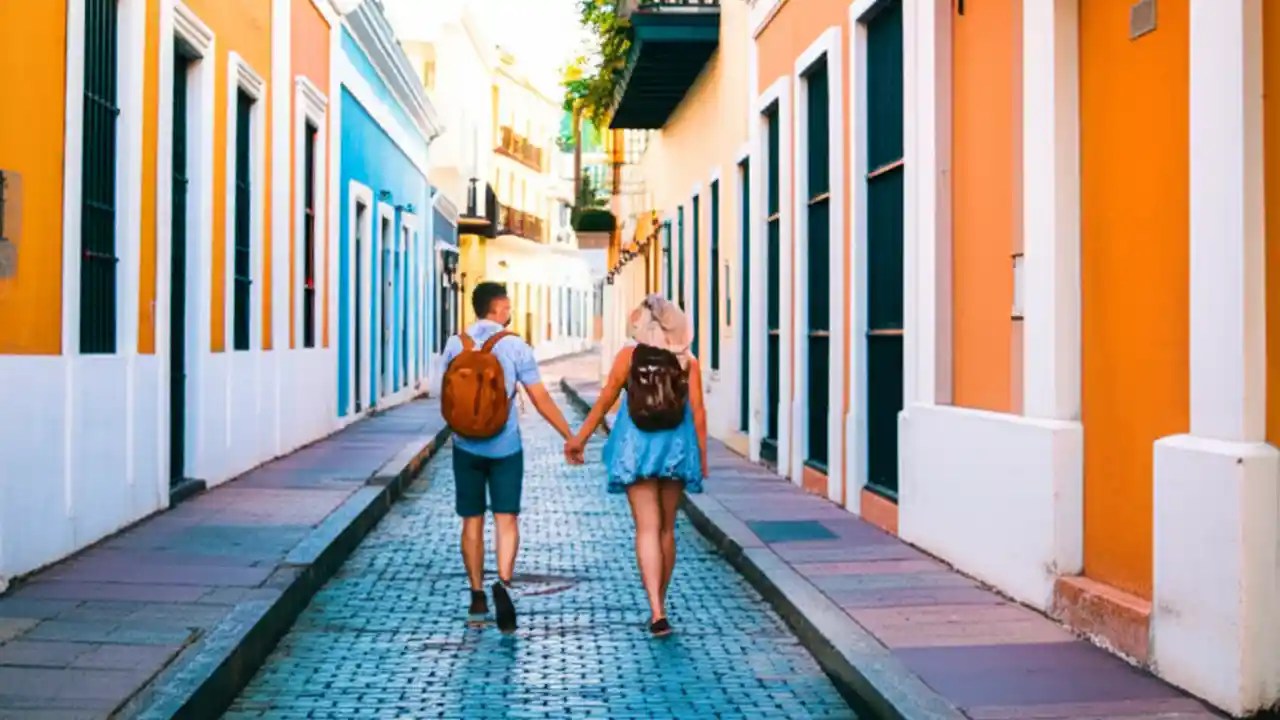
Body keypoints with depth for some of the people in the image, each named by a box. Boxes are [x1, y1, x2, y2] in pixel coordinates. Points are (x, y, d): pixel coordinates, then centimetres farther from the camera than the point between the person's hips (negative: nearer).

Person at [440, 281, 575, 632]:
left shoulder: (455, 345, 1)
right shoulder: (515, 346, -8)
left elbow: (447, 398, 10)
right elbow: (541, 399, -8)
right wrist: (570, 436, 0)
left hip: (466, 446, 3)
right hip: (505, 446, -2)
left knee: (472, 521, 10)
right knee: (506, 518, 2)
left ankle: (477, 597, 16)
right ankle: (503, 582, -20)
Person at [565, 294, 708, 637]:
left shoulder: (629, 355, -3)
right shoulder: (688, 361, 0)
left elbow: (605, 401, 1)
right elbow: (698, 412, -2)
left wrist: (579, 438, 12)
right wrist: (701, 455, 7)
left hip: (637, 449, -2)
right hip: (675, 448, 2)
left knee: (647, 528, -3)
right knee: (666, 529, 15)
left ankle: (657, 611, -15)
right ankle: (659, 605, 24)